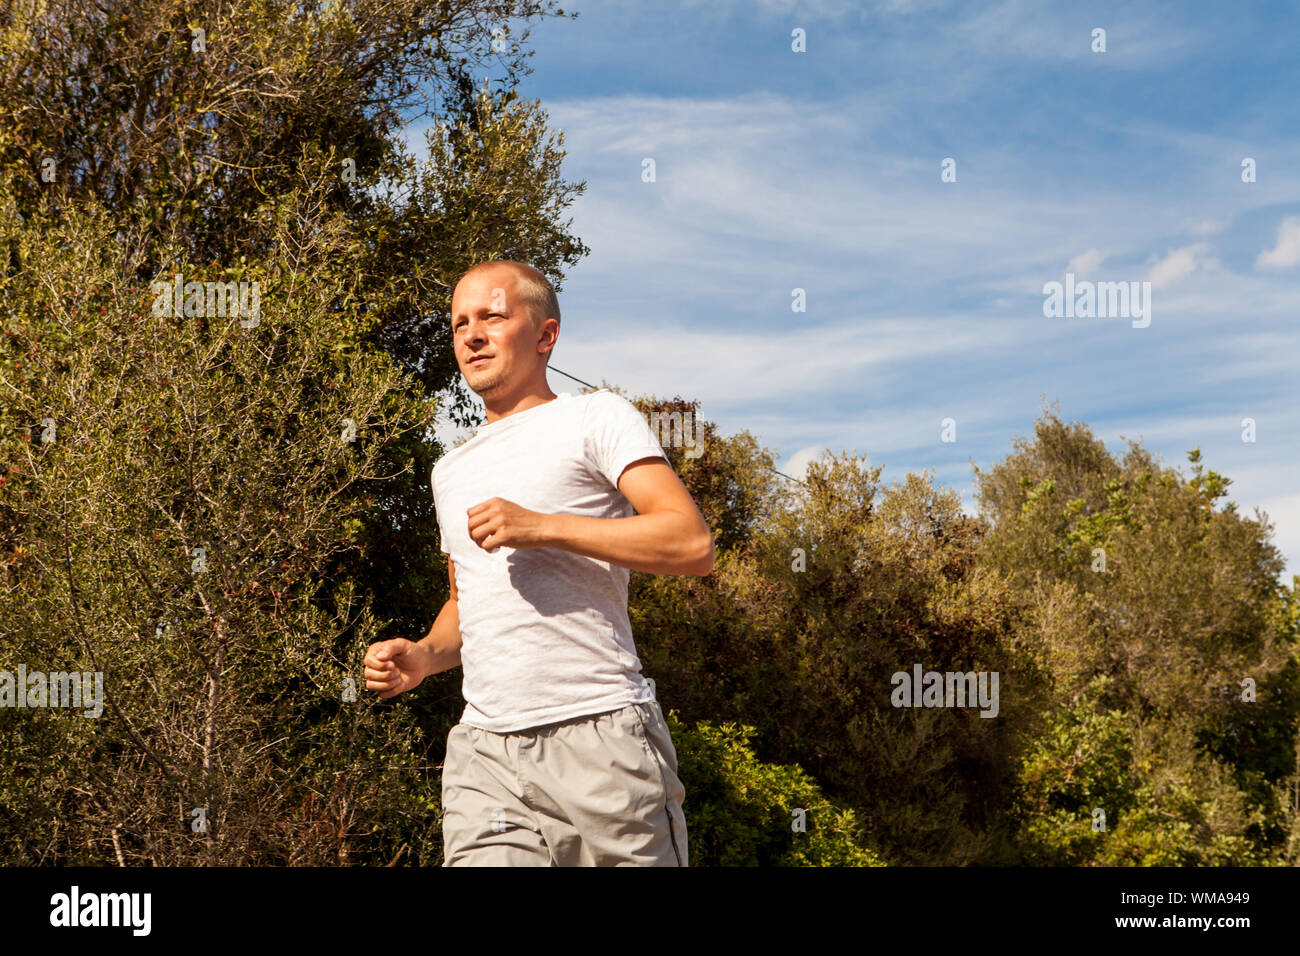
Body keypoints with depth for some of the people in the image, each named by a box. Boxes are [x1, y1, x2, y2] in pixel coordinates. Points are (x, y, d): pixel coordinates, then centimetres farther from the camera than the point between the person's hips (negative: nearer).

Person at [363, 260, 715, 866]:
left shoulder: (595, 418, 4)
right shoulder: (451, 470, 25)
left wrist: (539, 526, -13)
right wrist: (423, 656, 10)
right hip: (484, 748, 5)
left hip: (599, 731, -4)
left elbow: (694, 544, -9)